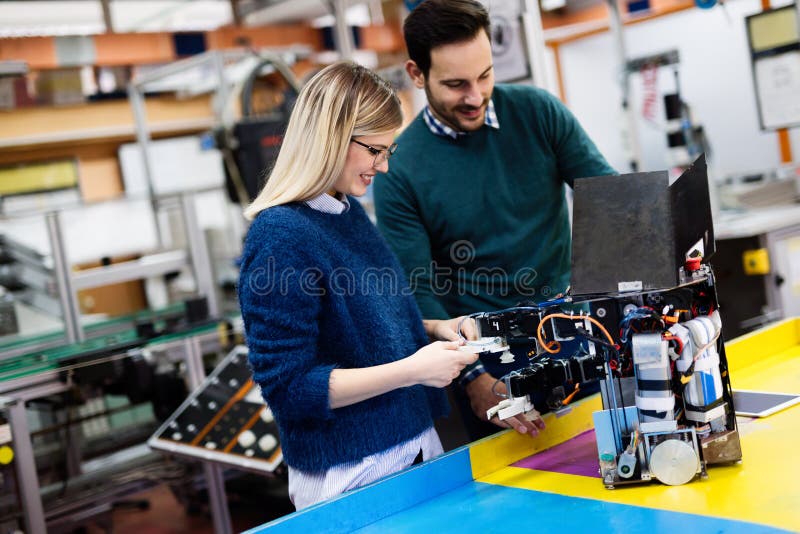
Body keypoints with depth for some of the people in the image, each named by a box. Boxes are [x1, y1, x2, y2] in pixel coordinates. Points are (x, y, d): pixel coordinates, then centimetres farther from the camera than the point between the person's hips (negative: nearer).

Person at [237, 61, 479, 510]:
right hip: (349, 475, -8)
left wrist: (432, 330, 1)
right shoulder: (279, 237, -21)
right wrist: (412, 369, -25)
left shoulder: (348, 209, 4)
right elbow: (289, 388, -23)